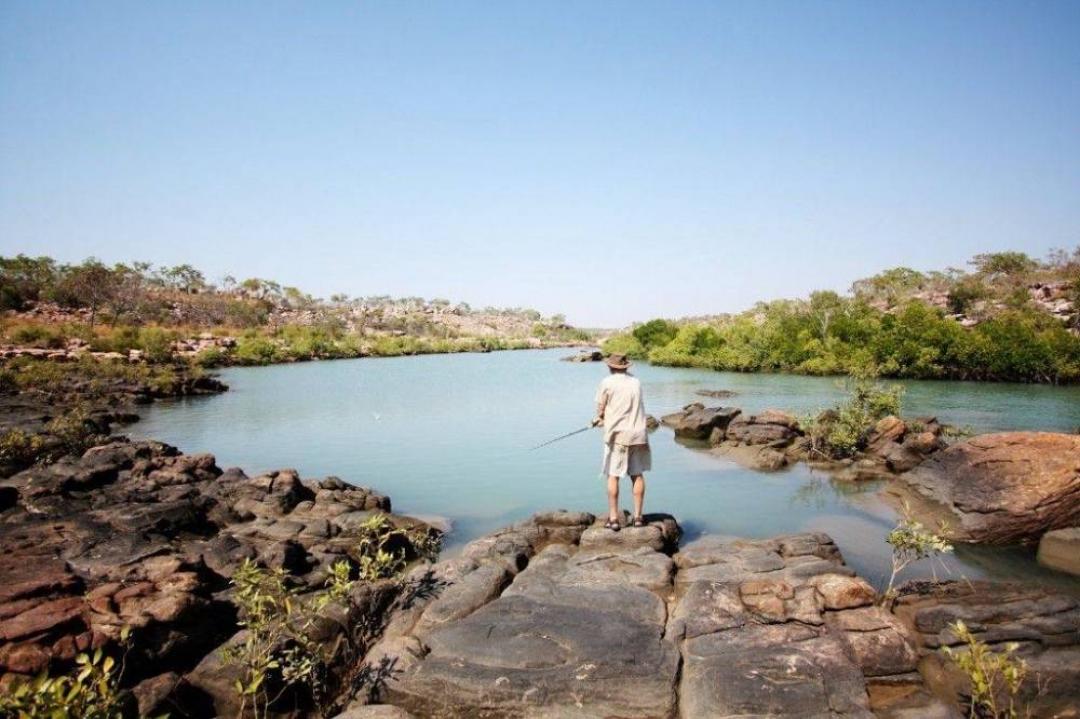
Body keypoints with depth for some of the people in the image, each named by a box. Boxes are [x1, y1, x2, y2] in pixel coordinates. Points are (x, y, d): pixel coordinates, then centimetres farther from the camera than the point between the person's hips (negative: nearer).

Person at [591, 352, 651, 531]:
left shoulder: (607, 382, -5)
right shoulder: (636, 382, 11)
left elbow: (600, 409, -3)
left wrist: (601, 418, 21)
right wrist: (603, 418, 24)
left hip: (617, 434, -4)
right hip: (638, 434, 4)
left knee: (613, 476, 1)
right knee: (637, 475, 10)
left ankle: (614, 518, 2)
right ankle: (637, 516, 12)